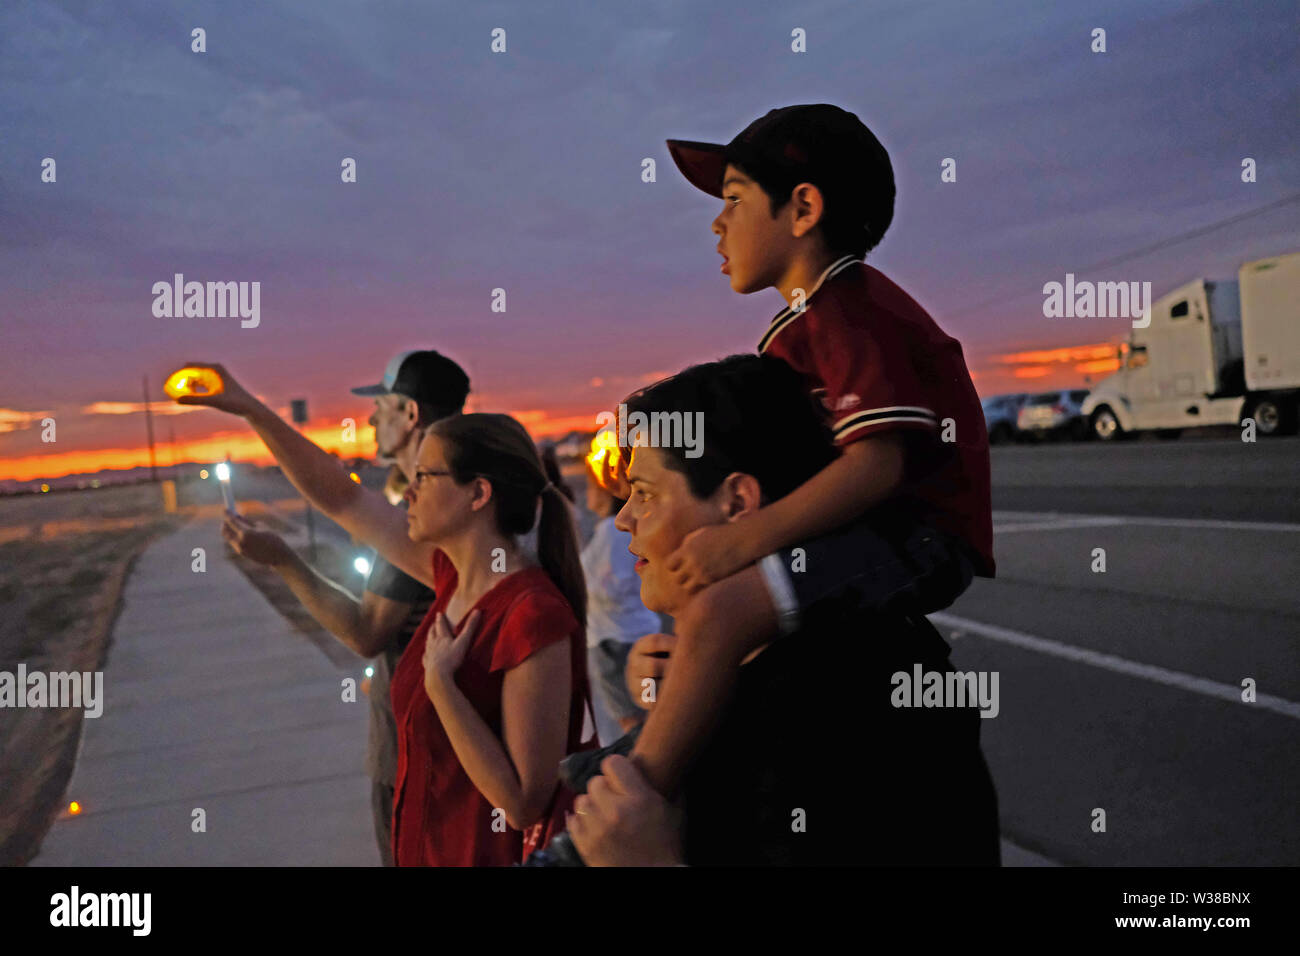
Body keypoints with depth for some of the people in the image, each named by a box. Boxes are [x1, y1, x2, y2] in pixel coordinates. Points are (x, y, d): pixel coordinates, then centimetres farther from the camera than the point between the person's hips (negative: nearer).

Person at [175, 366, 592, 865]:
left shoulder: (536, 617, -27)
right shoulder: (453, 574, -4)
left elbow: (524, 804, -26)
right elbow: (343, 499, 7)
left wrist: (440, 683, -28)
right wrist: (247, 408, 5)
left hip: (493, 854, -7)